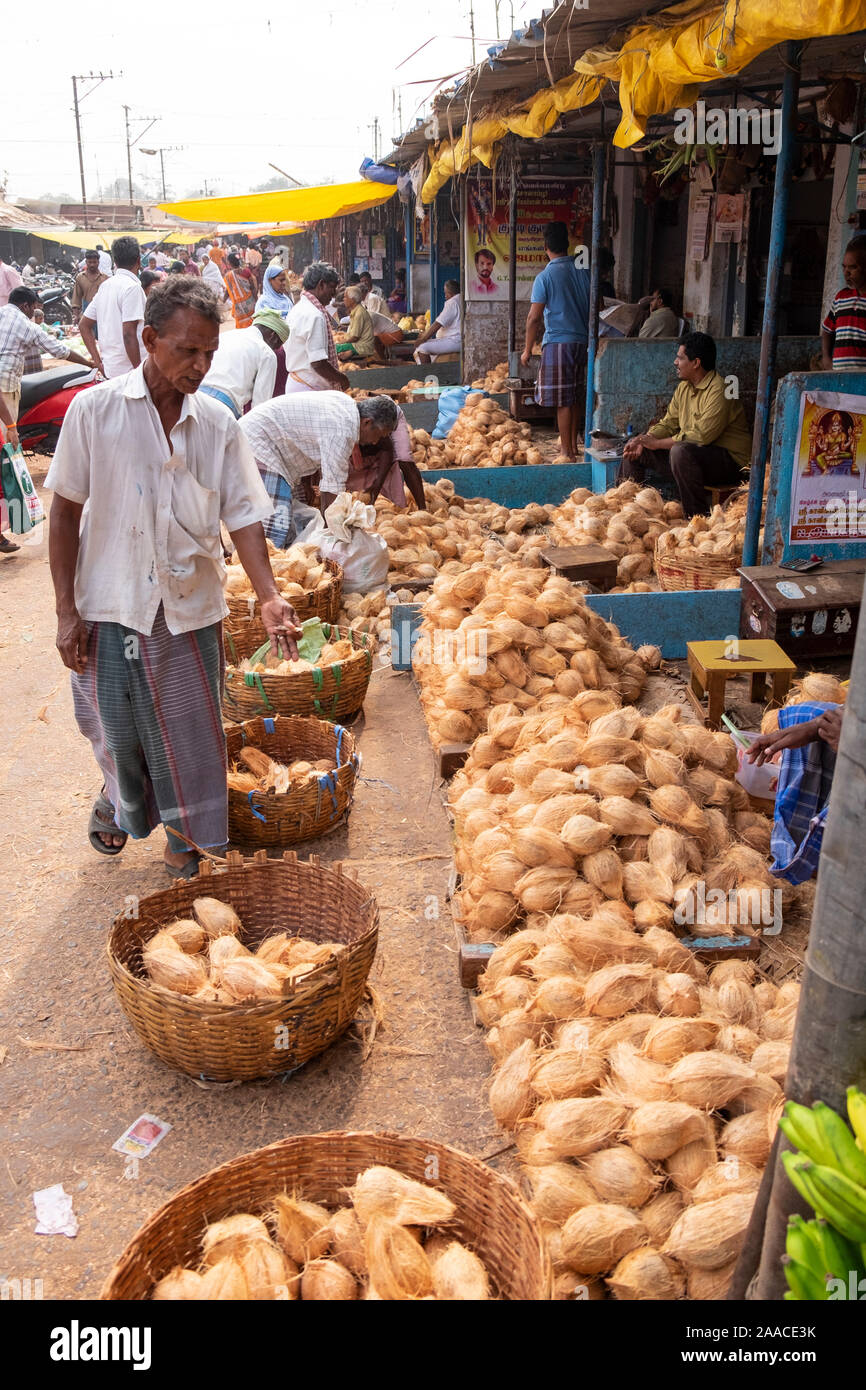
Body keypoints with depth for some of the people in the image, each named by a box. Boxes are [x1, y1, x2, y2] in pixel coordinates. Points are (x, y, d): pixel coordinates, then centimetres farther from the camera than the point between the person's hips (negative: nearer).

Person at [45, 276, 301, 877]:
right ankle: (118, 797, 46)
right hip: (111, 605, -1)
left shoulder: (218, 423, -2)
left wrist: (269, 596, -15)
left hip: (191, 608, 2)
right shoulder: (95, 410, -9)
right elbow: (66, 512, -4)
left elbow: (243, 516, -1)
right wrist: (66, 609, -6)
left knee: (189, 733, 10)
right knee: (115, 729, 14)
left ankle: (182, 837, 33)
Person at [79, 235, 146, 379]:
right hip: (128, 371, -8)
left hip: (109, 368, 8)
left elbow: (84, 325, 18)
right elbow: (129, 334, -20)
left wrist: (99, 362, 14)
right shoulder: (132, 287, -12)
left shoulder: (104, 286, 13)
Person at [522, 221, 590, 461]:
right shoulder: (584, 272, 5)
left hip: (557, 343, -6)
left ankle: (567, 451, 1)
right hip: (583, 342, 6)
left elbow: (534, 317, -10)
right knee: (576, 398, 15)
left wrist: (527, 349, -1)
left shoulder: (544, 277, -10)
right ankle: (572, 444, 26)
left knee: (563, 401, -2)